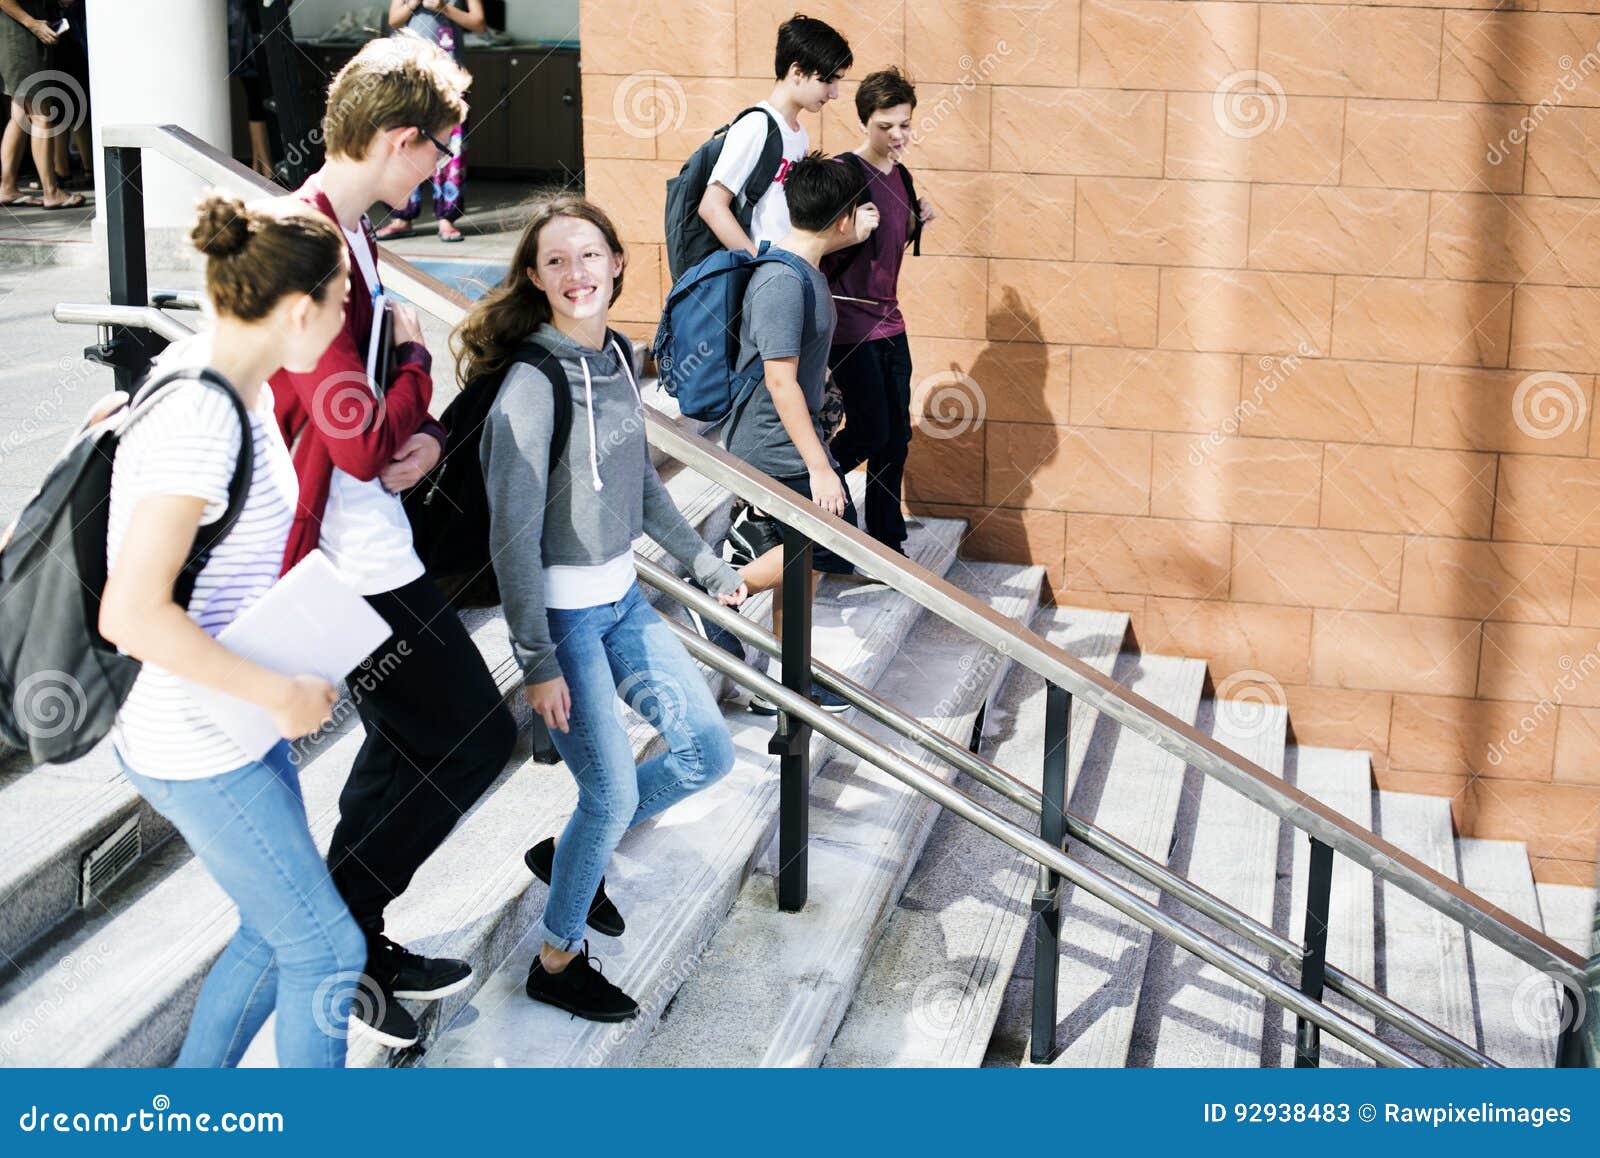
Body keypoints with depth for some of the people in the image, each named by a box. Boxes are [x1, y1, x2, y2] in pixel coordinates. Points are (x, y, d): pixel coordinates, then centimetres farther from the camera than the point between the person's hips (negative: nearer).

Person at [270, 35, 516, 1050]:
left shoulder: (349, 233, 10)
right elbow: (365, 445, -27)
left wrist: (429, 433, -4)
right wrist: (416, 357, -9)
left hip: (368, 545, 11)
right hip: (357, 561, -11)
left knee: (409, 745, 21)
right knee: (478, 737, -2)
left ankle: (358, 945, 35)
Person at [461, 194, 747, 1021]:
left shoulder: (616, 358, 4)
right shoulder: (531, 383, -20)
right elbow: (513, 534, -19)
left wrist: (707, 565, 20)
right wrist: (537, 662, -20)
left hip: (622, 597, 8)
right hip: (562, 612, -8)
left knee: (708, 751, 10)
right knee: (612, 792, -3)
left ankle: (570, 852, 30)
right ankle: (558, 961, 19)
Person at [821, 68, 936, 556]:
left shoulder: (899, 175, 10)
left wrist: (917, 221, 7)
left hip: (889, 323, 8)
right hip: (848, 325, -7)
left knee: (896, 436, 8)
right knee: (870, 434, -8)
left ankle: (888, 541, 19)